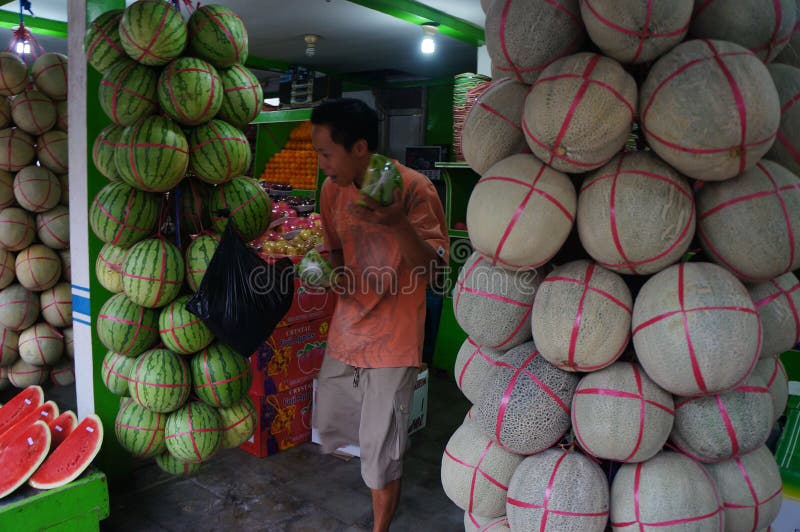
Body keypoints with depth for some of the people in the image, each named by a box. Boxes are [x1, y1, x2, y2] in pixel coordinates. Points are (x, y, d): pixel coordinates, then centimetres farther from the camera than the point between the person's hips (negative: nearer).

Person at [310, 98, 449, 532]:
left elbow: (431, 266, -18)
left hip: (392, 337, -6)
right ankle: (381, 455, 48)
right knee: (328, 428, 19)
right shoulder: (332, 190, 2)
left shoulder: (413, 188, -16)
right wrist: (330, 274, -6)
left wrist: (396, 223, -35)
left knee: (381, 454, 5)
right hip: (346, 328, 6)